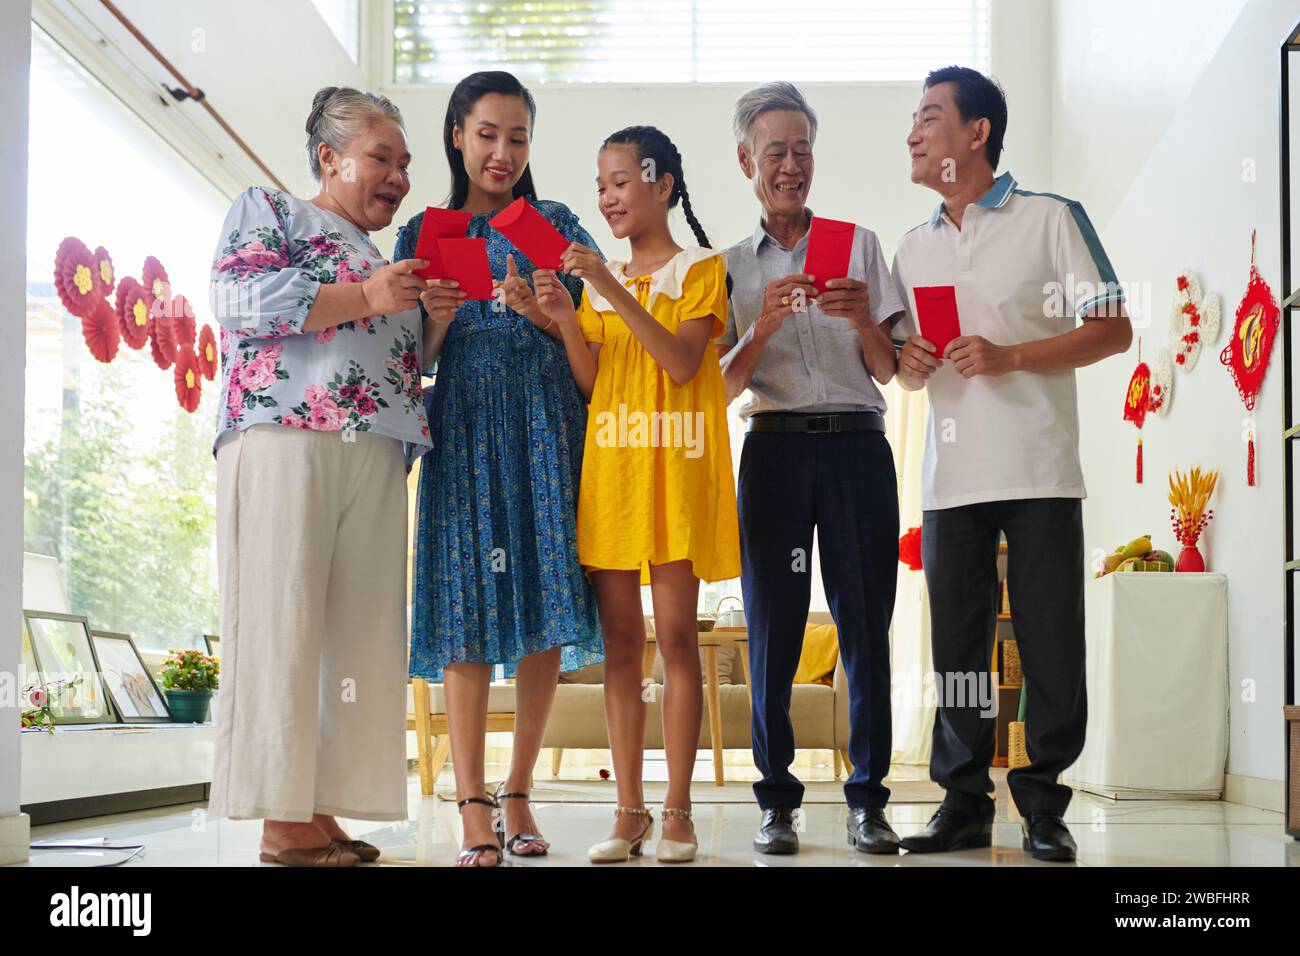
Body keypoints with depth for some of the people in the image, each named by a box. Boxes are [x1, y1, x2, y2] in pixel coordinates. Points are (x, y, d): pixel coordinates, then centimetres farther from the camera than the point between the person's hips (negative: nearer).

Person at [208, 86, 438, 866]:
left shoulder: (388, 264, 29)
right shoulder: (269, 210, 11)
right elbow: (239, 299, -7)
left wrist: (434, 320, 12)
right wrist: (364, 298, -9)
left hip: (377, 459, 7)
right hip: (285, 440, -6)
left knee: (362, 633, -1)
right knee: (282, 622, -9)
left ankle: (322, 810, 2)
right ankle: (282, 819, -8)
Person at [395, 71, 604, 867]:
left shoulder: (553, 221, 12)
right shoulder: (424, 232, 12)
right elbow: (413, 356, 9)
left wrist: (536, 310, -13)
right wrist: (438, 314, -12)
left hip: (549, 421, 1)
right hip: (464, 427, 0)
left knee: (547, 603, -2)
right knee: (470, 605, -8)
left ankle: (520, 796, 9)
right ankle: (474, 810, -9)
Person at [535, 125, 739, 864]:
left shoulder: (701, 269, 4)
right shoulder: (599, 280, 17)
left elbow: (682, 361, -11)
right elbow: (591, 384, 9)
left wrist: (614, 293, -17)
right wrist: (567, 321, -6)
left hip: (676, 469, -4)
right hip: (609, 469, 4)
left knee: (676, 634, -5)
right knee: (620, 642, 2)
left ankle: (678, 811, -1)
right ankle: (630, 811, 6)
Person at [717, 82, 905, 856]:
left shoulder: (860, 245, 13)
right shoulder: (733, 265, 14)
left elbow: (890, 370, 8)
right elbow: (723, 385, 6)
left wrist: (862, 319, -11)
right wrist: (764, 323, -10)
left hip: (858, 446, 0)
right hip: (776, 449, 0)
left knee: (867, 623, -3)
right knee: (773, 624, -2)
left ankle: (869, 800, 3)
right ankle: (777, 801, 6)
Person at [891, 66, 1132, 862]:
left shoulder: (1050, 219, 1)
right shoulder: (914, 249, 17)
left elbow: (1113, 329, -3)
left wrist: (1010, 356, -14)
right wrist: (910, 363, 0)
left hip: (1039, 474, -4)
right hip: (951, 478, 5)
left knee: (1051, 645, -2)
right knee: (956, 647, 5)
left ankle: (1044, 804, 8)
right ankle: (964, 802, 14)